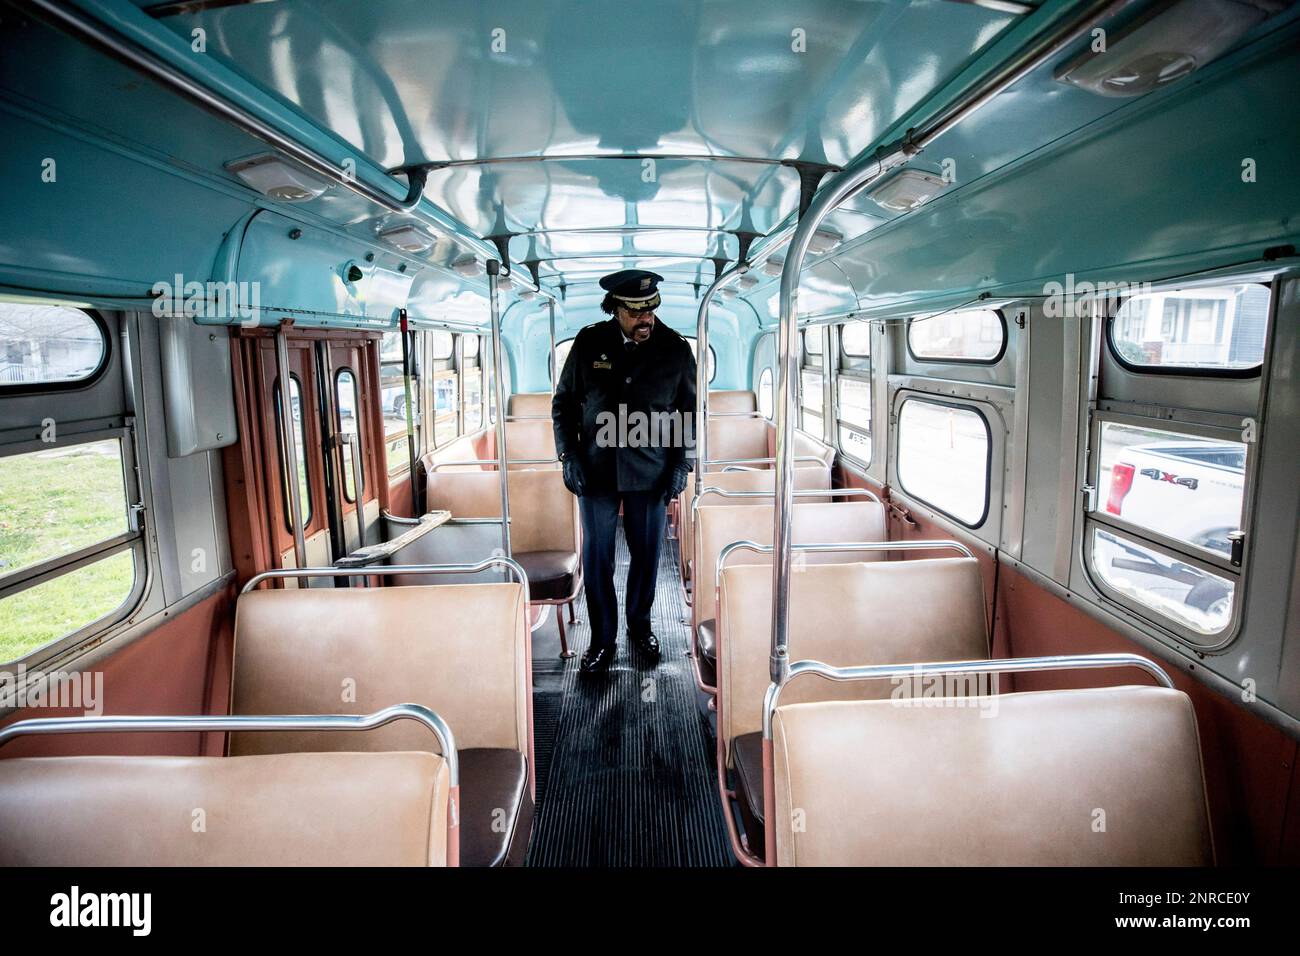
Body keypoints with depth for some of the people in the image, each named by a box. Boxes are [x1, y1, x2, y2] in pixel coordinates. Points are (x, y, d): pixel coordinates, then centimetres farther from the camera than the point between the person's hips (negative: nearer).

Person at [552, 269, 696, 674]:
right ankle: (602, 638, 21)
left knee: (646, 554, 11)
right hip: (595, 471, 0)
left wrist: (682, 464, -3)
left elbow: (691, 410, 4)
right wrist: (569, 456, -3)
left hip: (651, 473, 0)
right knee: (596, 559, 5)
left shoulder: (676, 348, -4)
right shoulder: (589, 343, -3)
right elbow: (563, 402, 5)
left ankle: (640, 625, 34)